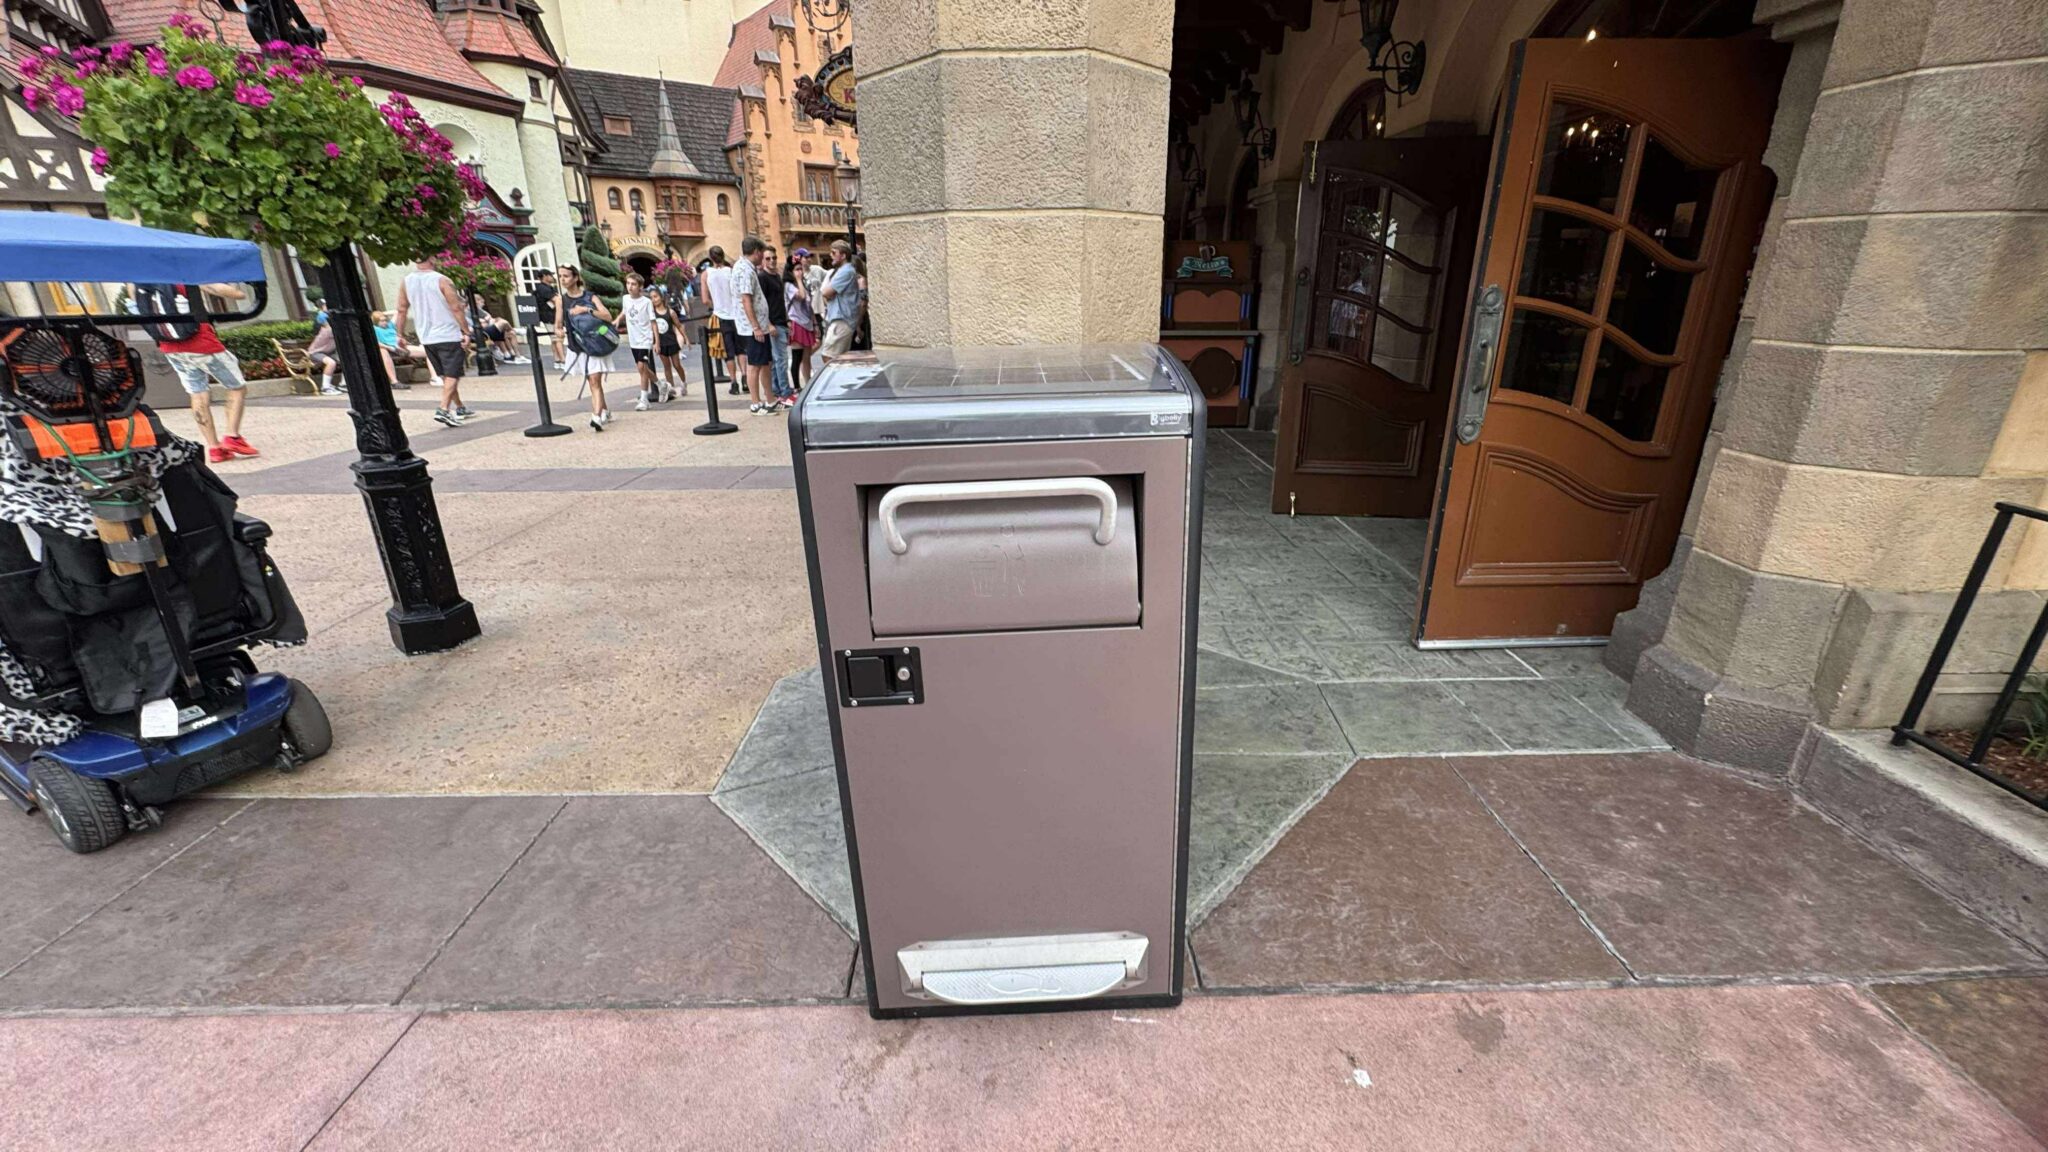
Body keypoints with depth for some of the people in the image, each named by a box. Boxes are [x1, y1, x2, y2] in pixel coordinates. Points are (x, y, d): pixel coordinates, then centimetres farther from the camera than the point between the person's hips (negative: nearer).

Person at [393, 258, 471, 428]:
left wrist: (400, 335, 15)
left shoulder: (406, 281, 6)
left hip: (426, 337, 6)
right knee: (452, 375, -6)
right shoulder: (441, 280, -11)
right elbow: (456, 308, -14)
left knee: (446, 375, 18)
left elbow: (402, 310, 8)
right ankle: (443, 410, -19)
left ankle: (459, 408, 25)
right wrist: (466, 331, -8)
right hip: (448, 335, -6)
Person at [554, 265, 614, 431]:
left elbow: (608, 316, -14)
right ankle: (605, 411, 28)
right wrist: (560, 330, -24)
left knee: (595, 381, -13)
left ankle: (597, 417, -23)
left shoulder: (590, 296, -2)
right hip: (577, 346, 4)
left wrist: (586, 309, -25)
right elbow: (558, 322, -2)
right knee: (592, 382, 12)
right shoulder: (561, 299, 5)